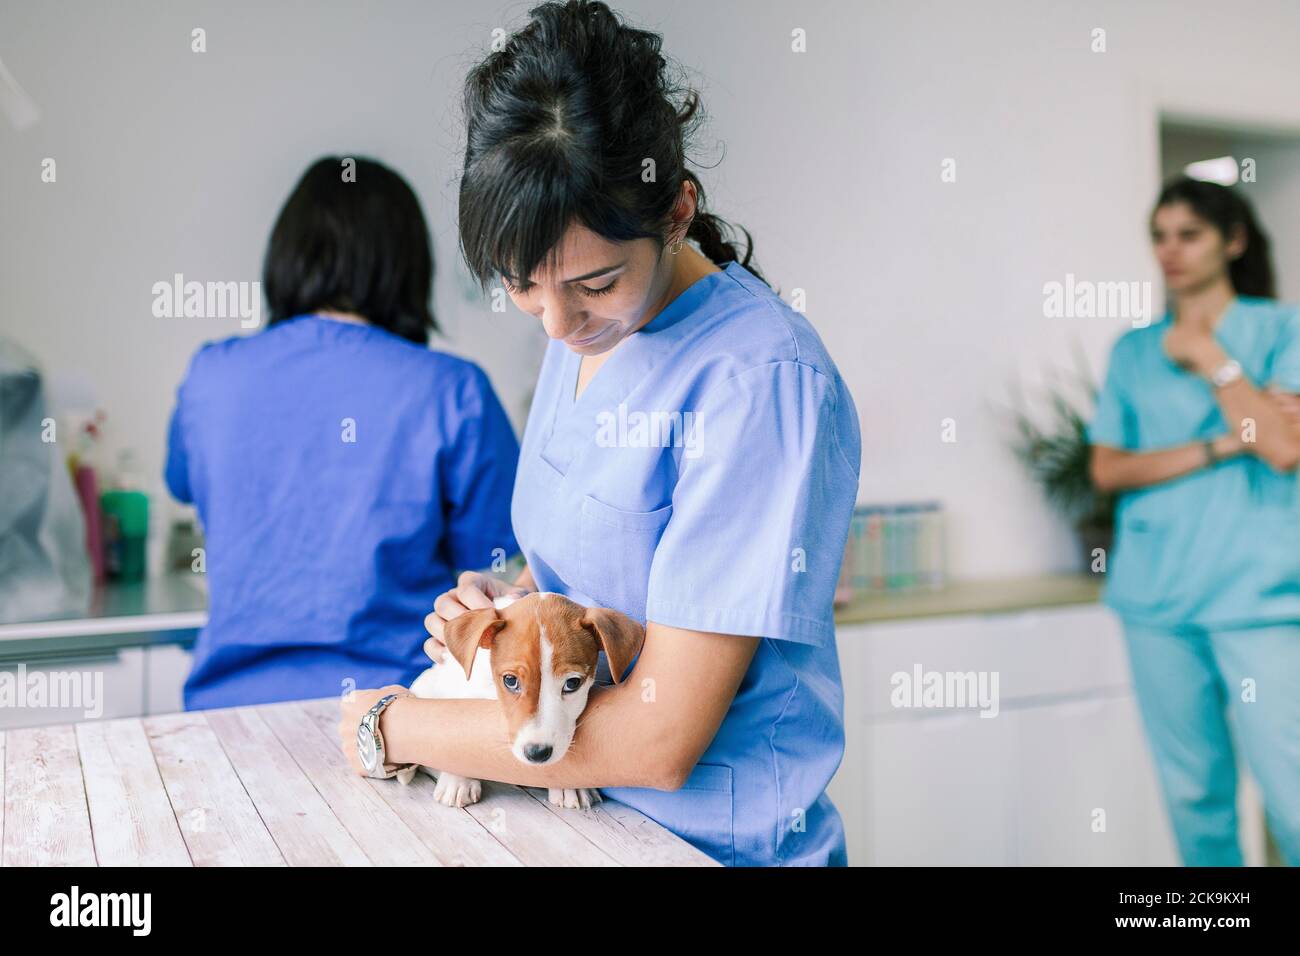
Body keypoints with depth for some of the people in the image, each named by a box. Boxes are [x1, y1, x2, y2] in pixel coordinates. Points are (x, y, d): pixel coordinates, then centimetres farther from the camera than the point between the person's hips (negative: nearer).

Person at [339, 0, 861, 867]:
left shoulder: (761, 380, -22)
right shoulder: (586, 330, 2)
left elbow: (659, 739, -22)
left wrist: (393, 725, -12)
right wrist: (507, 600, -6)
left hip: (719, 842, -6)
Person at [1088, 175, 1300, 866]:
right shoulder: (1134, 350, 11)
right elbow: (1106, 469, 2)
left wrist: (1209, 357, -5)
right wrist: (1222, 445, -8)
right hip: (1156, 596, 3)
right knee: (1193, 793, 8)